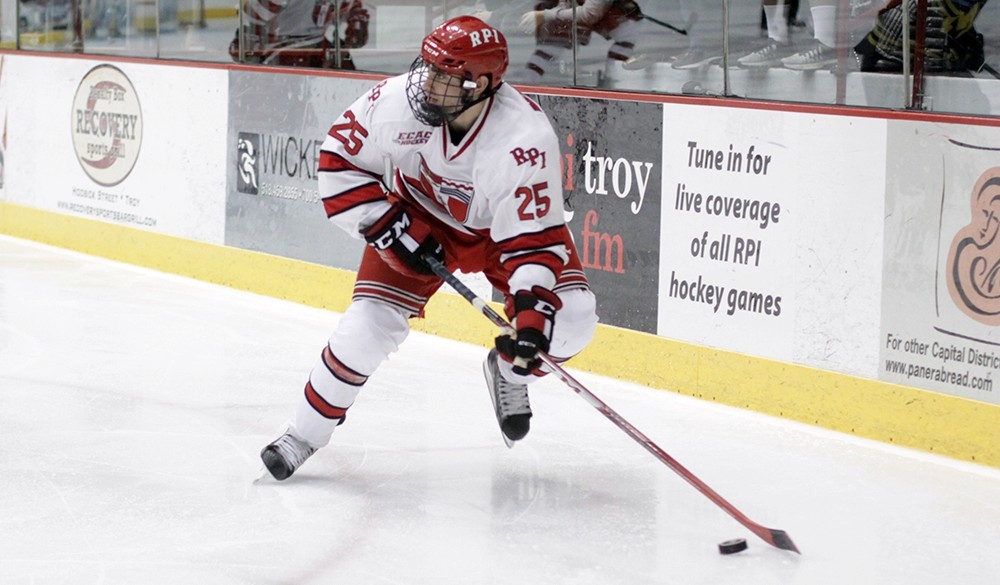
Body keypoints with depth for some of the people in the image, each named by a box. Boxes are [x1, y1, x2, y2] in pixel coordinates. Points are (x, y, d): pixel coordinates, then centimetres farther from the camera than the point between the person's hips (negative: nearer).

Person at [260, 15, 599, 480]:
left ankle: (510, 373, 14)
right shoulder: (397, 101, -30)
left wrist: (531, 311, -44)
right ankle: (305, 433, 7)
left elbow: (534, 239, -33)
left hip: (505, 226, -1)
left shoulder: (526, 139, -36)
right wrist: (387, 228, -19)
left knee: (571, 318, -18)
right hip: (420, 215, 1)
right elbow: (340, 159, -14)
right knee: (369, 324, -13)